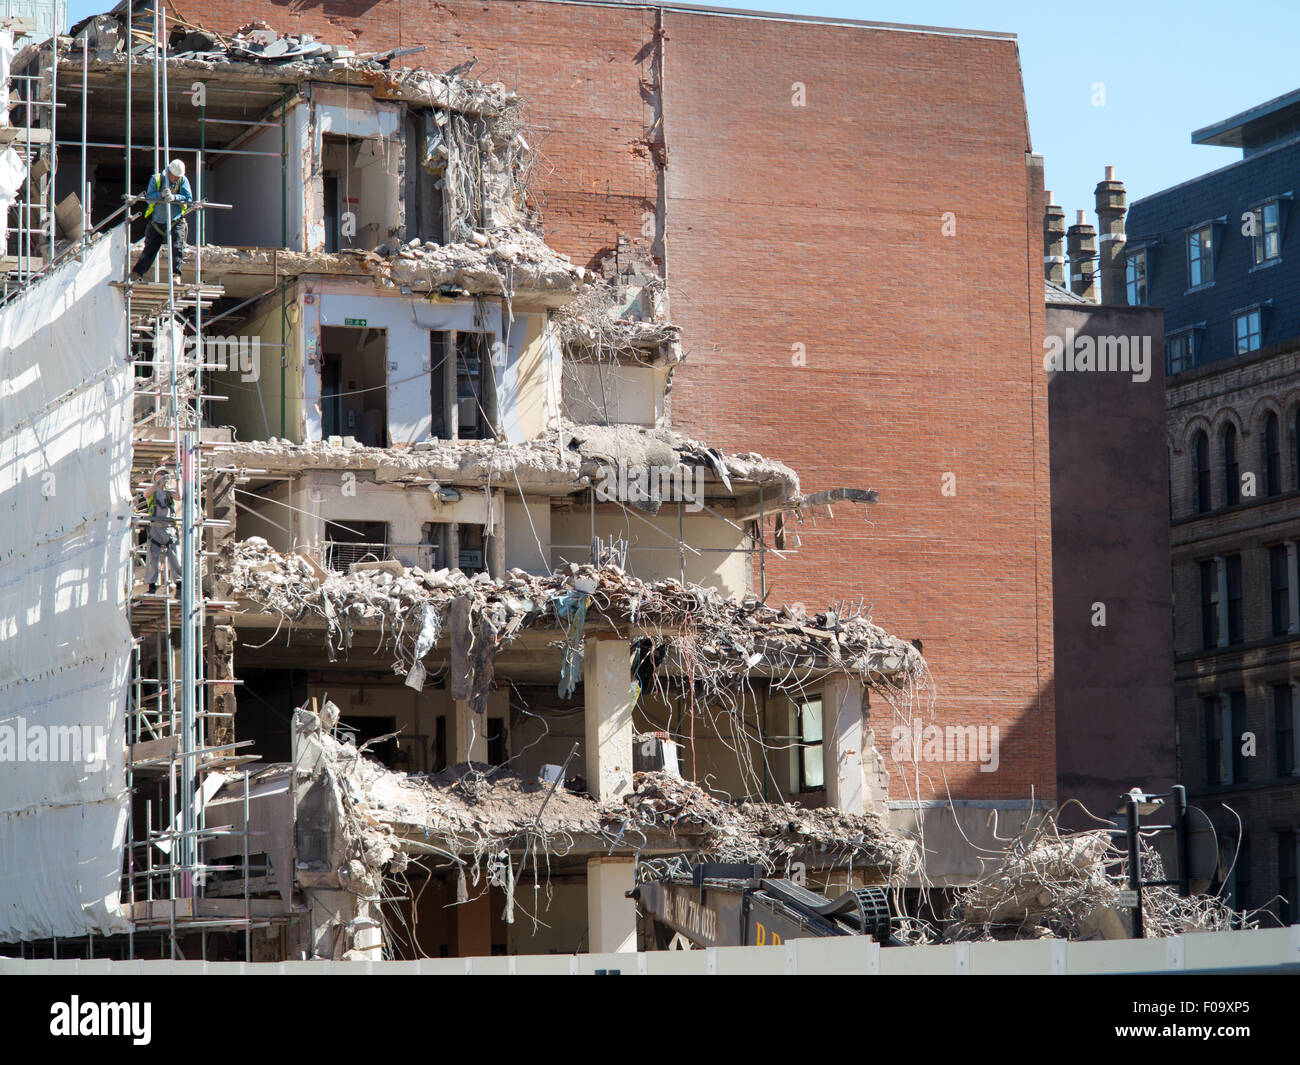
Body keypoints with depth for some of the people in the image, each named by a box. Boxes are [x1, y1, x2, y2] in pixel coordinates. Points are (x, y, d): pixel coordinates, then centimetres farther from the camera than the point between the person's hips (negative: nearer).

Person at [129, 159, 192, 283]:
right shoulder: (156, 179, -5)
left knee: (177, 247, -17)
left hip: (176, 222, 0)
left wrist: (174, 197, -28)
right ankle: (136, 274, 10)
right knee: (150, 249, 3)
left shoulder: (183, 180, -2)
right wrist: (161, 194, -30)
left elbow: (188, 198, -11)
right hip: (157, 222, 0)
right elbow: (149, 197, -12)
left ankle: (176, 274, -19)